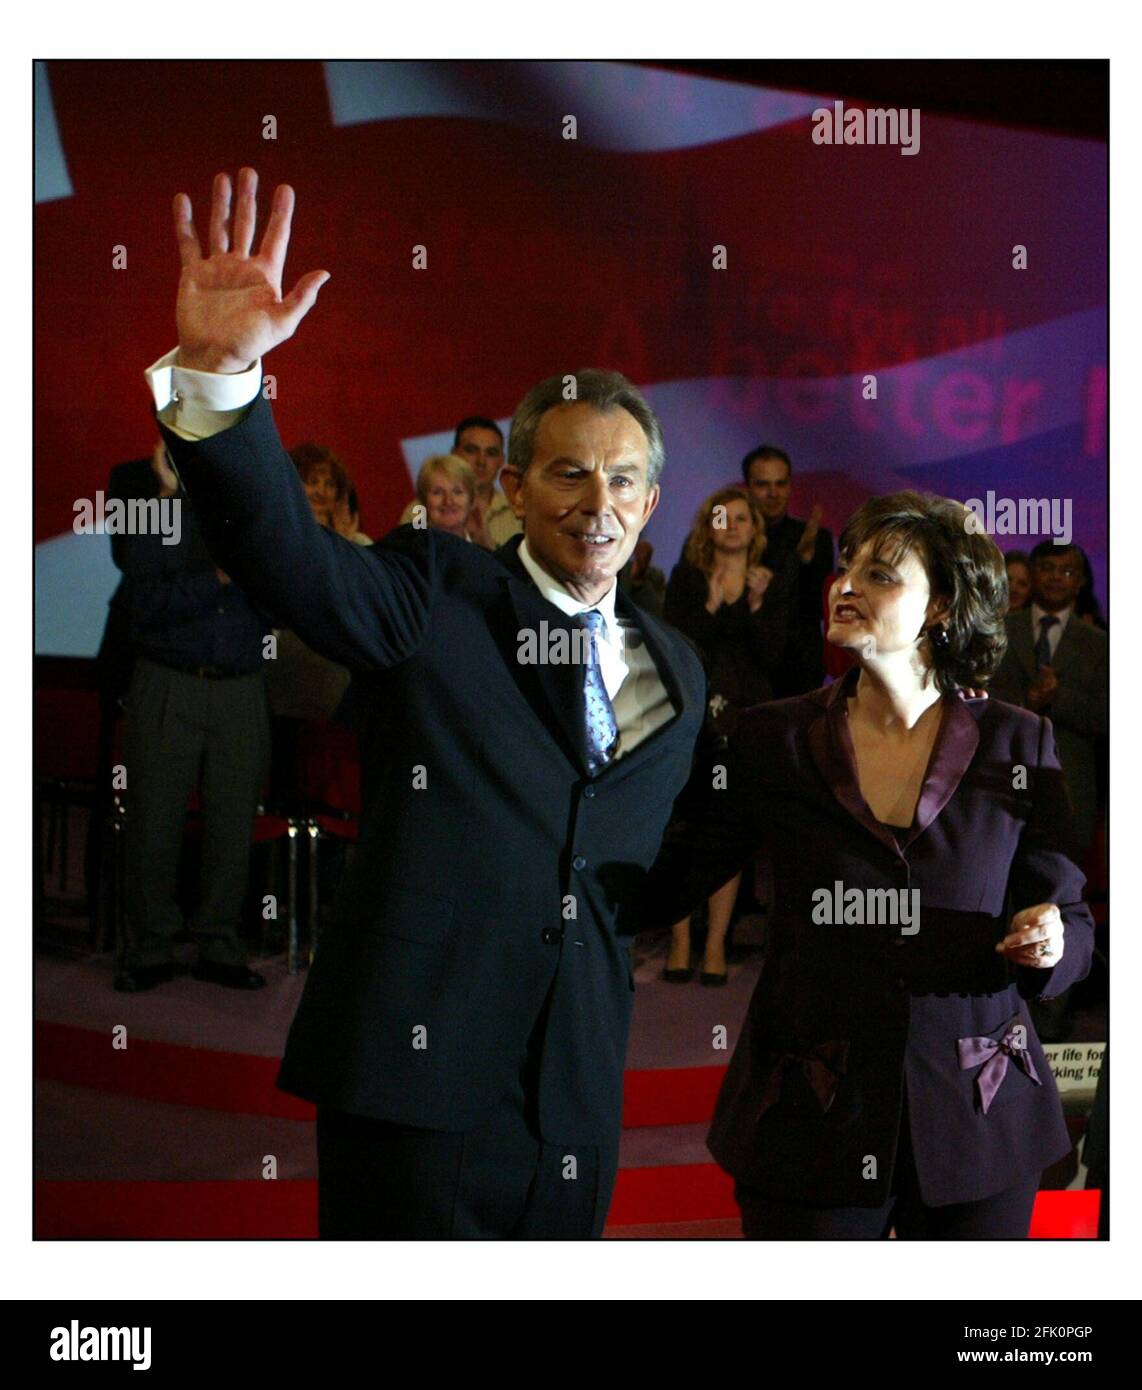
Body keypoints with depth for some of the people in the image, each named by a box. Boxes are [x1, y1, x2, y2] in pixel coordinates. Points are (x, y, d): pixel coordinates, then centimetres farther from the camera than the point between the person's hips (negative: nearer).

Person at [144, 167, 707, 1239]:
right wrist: (219, 374, -34)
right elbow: (286, 550, -20)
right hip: (418, 1067, -5)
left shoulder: (675, 670, 14)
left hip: (578, 1099, 5)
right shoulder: (438, 597, -1)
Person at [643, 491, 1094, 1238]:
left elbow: (1071, 921, 5)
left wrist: (1051, 945, -16)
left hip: (977, 1120, 1)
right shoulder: (773, 740, 0)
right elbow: (665, 881, -1)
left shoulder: (1018, 743, 1)